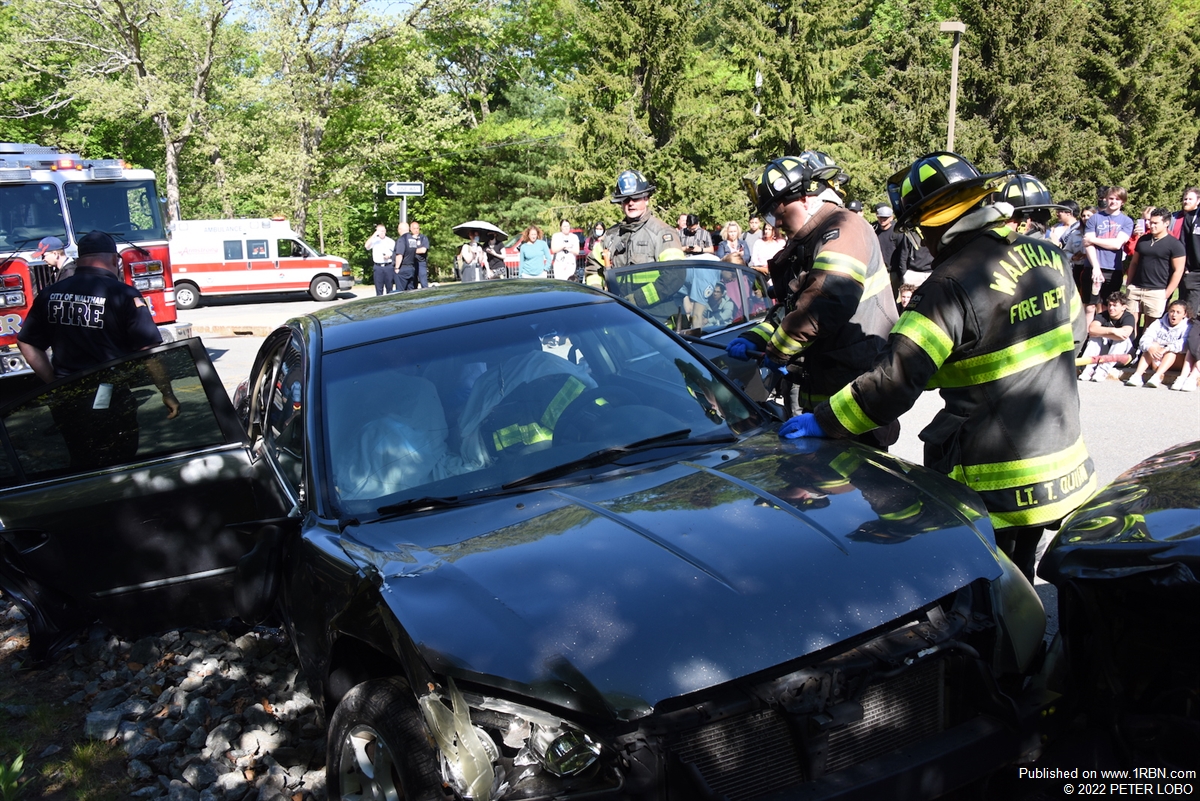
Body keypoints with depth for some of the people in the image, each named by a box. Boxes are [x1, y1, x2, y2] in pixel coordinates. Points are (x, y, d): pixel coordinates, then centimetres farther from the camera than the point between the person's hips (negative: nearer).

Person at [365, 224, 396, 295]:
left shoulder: (391, 241, 9)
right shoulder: (374, 240, 6)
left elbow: (395, 253, 12)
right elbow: (366, 246, -12)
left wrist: (389, 256, -9)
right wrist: (374, 235, -17)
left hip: (389, 266, 0)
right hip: (378, 267, 0)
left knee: (390, 288, 1)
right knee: (379, 289, 2)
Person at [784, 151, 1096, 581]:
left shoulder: (952, 285, -23)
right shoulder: (1048, 255, 2)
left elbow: (894, 383, -27)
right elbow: (1073, 331, 18)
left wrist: (822, 422, -18)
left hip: (998, 487, -8)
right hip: (1065, 462, 8)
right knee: (1018, 581, 24)